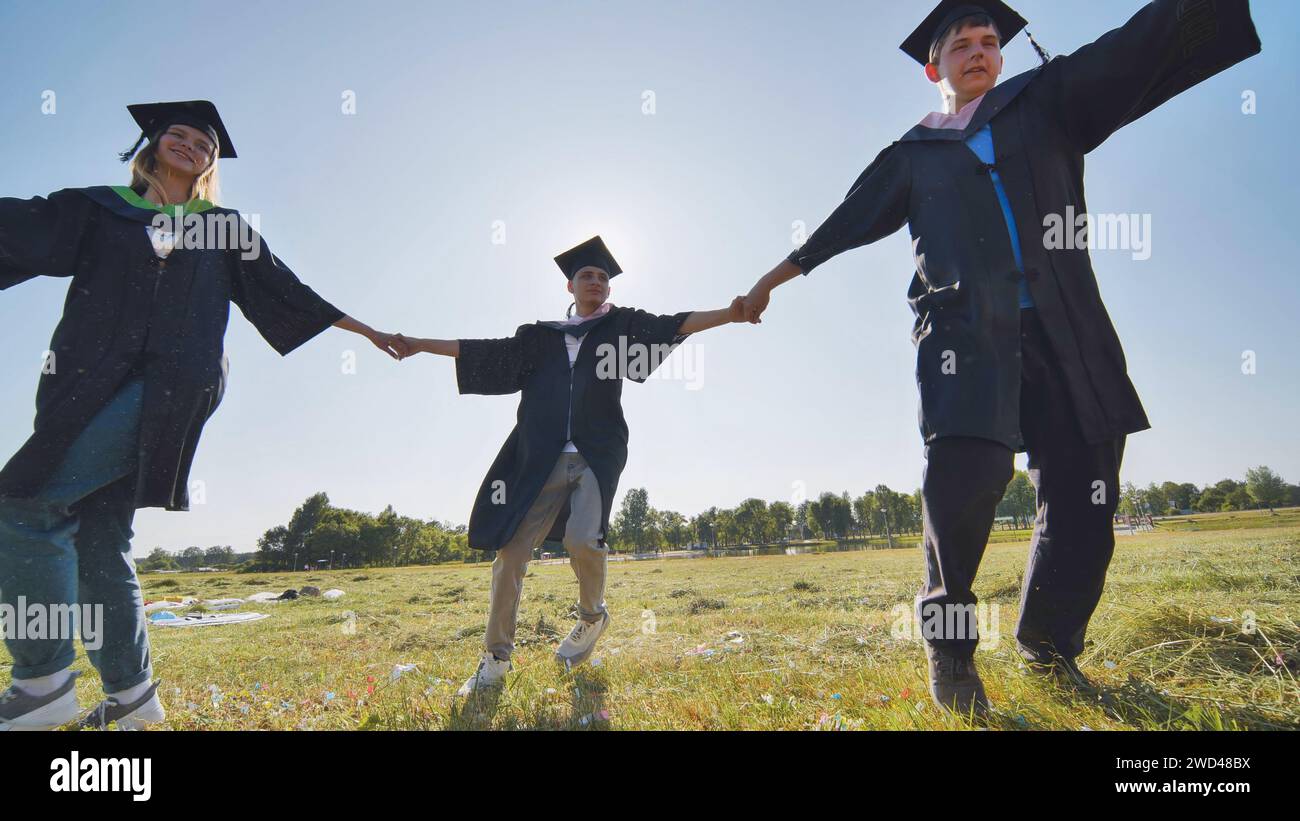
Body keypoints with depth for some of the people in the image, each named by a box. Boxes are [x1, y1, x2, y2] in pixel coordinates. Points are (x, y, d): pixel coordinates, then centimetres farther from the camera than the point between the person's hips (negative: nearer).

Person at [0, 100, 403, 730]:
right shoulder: (101, 207, 21)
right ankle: (131, 693, 12)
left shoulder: (224, 229, 18)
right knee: (98, 536, 2)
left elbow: (286, 290, 22)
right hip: (91, 383, 4)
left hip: (170, 386, -4)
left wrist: (364, 329, 24)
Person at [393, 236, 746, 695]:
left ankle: (592, 615, 10)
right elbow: (487, 351, 23)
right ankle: (495, 658, 10)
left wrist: (729, 314, -12)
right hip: (541, 459, 3)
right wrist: (420, 345, 23)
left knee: (582, 539, -22)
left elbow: (673, 325, 2)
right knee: (511, 549, -4)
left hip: (596, 455, -2)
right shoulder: (542, 336, 20)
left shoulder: (621, 325, 15)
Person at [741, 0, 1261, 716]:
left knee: (1082, 492, -2)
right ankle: (949, 646, -4)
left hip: (1063, 327, 2)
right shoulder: (912, 155, 21)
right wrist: (782, 271, 30)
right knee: (963, 475, -20)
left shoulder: (1047, 100, 21)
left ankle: (1049, 648, 16)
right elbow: (850, 220, 27)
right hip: (962, 327, -1)